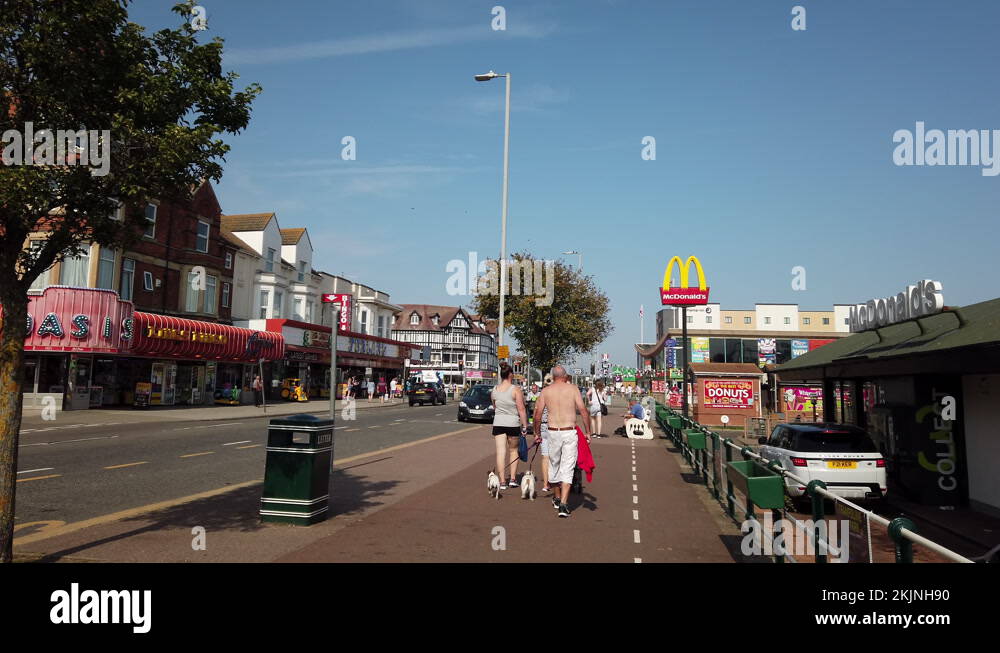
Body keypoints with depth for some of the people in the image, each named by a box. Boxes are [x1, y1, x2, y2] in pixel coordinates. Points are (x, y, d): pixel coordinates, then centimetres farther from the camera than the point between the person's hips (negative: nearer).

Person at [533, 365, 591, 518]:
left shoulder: (546, 391, 3)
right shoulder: (572, 389, 0)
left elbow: (537, 413, 0)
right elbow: (583, 410, -6)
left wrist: (537, 433, 12)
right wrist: (588, 432, -1)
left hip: (553, 432, 2)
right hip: (570, 432, -1)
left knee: (554, 464, 19)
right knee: (567, 468, 0)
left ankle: (557, 498, 35)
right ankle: (563, 504, -10)